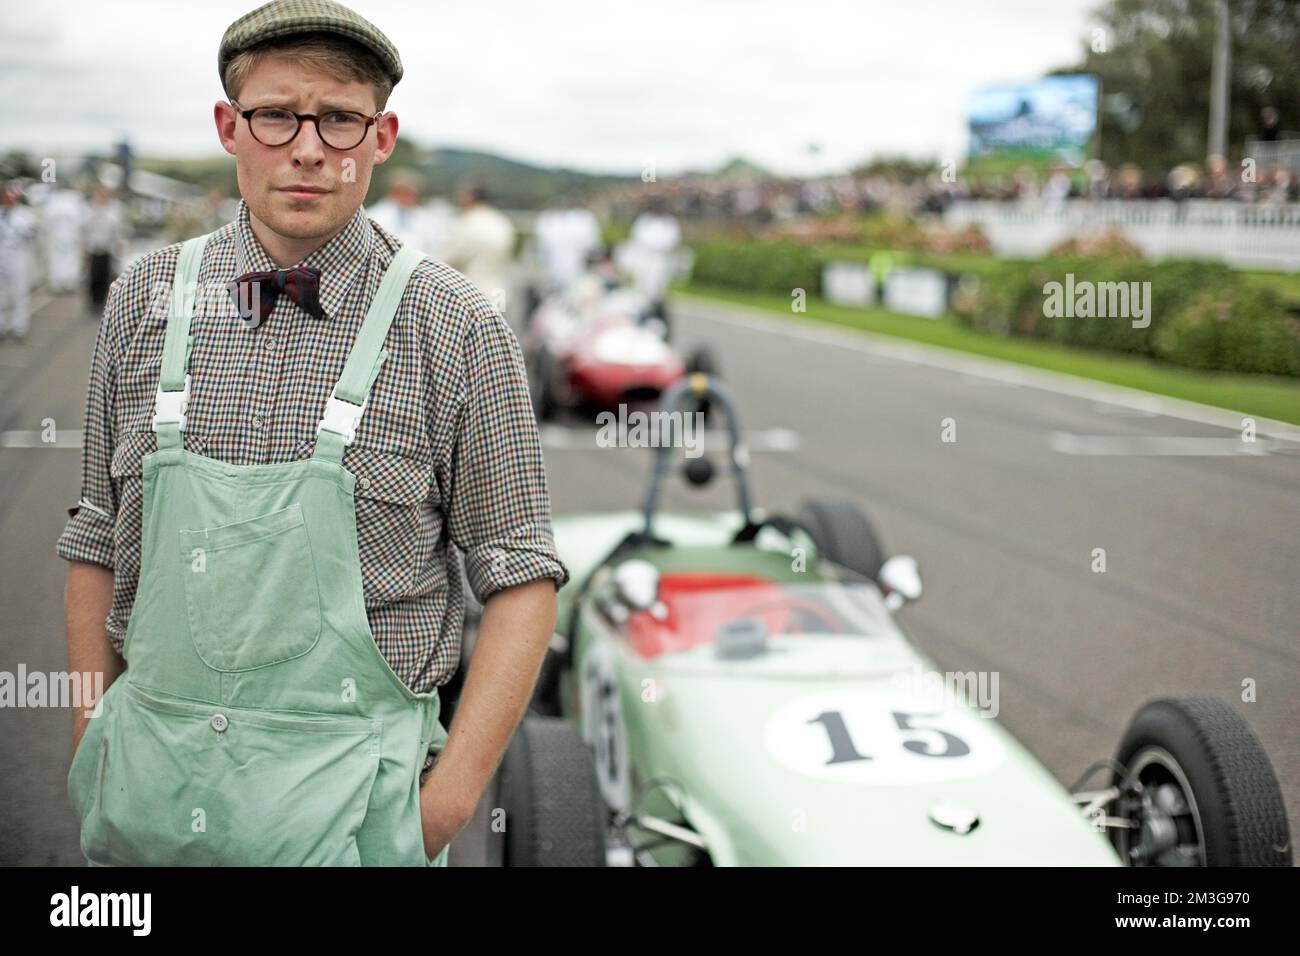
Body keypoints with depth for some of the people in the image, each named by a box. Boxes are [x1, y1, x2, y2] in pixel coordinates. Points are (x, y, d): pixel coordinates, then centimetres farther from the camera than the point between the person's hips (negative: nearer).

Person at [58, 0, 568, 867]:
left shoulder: (457, 330, -6)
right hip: (151, 776, 3)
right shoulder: (147, 299, 3)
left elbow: (520, 577, -4)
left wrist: (455, 794, -10)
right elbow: (99, 540, 10)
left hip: (343, 794, -3)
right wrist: (93, 746, 7)